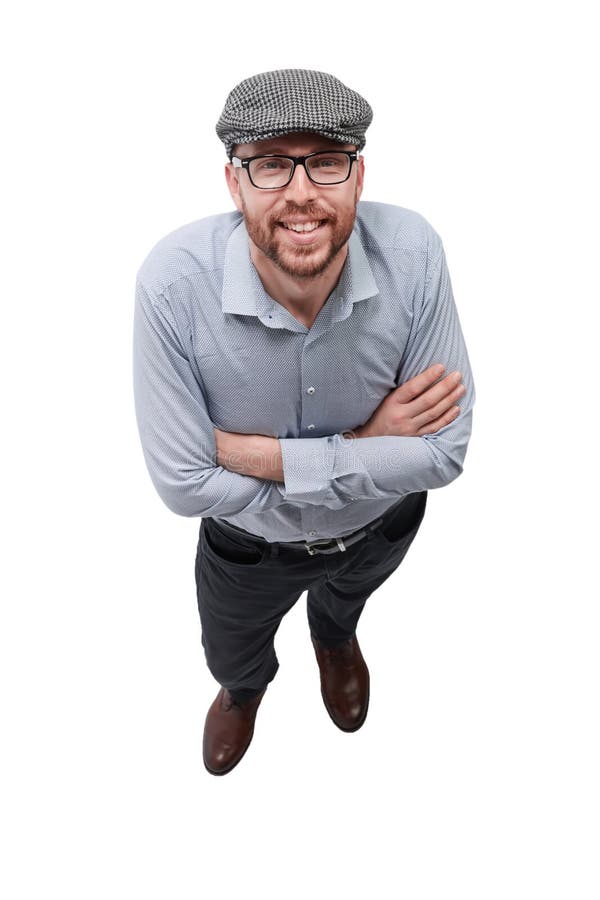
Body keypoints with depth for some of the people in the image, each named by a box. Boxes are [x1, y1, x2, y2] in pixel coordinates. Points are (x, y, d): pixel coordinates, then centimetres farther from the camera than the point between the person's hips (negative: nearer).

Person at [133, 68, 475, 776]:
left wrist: (267, 455, -33)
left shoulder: (412, 252, -32)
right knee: (232, 658, 31)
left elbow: (445, 451, -27)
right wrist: (364, 446, -31)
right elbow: (185, 484, -31)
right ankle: (245, 689, 72)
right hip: (248, 541, -1)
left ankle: (334, 637, 78)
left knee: (348, 594, 38)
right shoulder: (174, 284, -37)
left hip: (382, 525, 2)